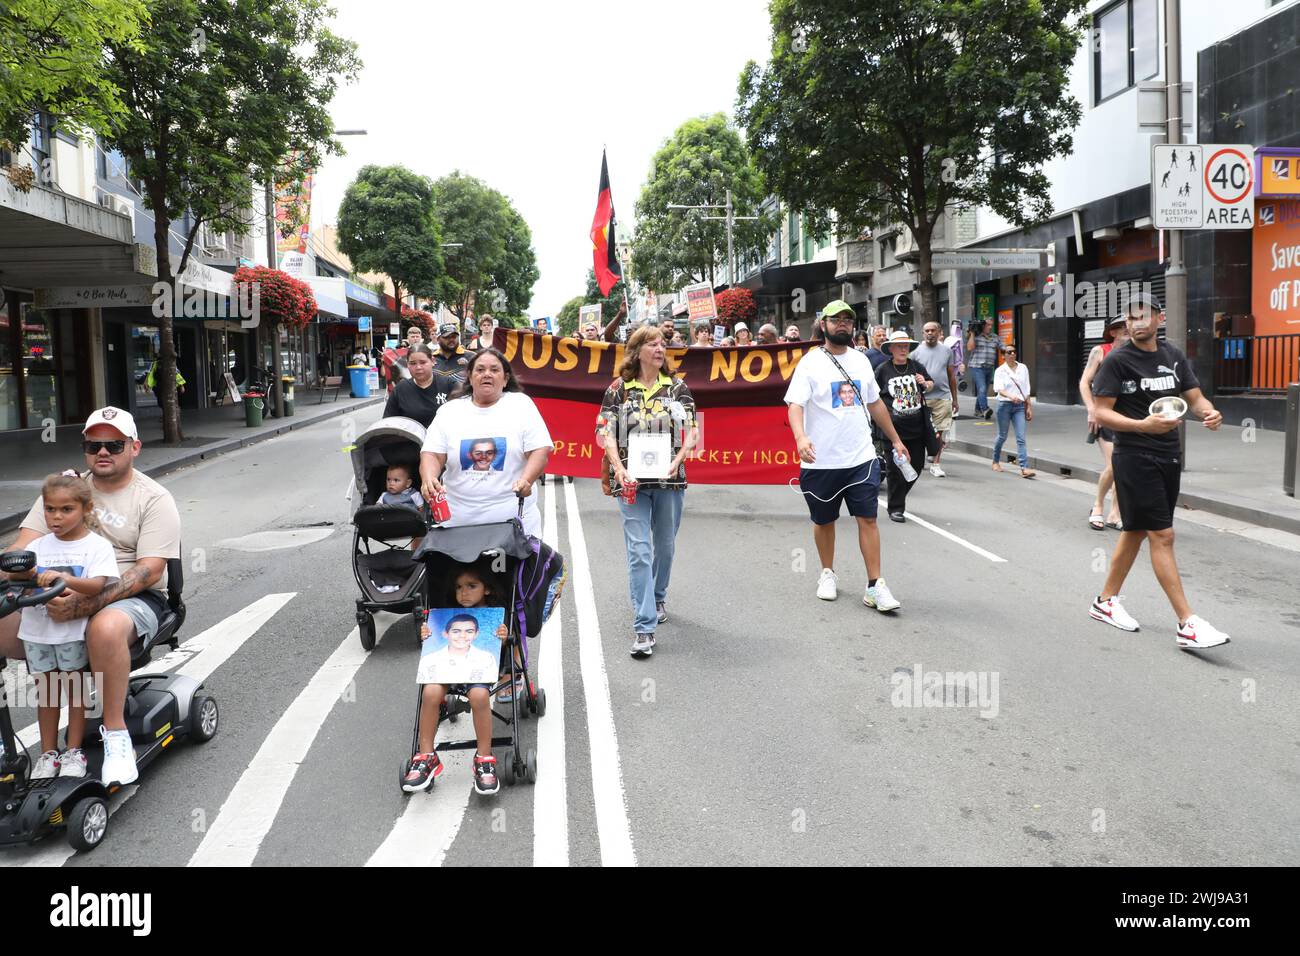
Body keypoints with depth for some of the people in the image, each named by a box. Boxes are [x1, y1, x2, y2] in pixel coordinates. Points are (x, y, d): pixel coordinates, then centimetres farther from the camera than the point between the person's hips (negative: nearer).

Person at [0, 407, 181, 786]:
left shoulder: (154, 498, -4)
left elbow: (150, 570, -15)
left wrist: (89, 604, -28)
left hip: (133, 598, -6)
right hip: (64, 597, 6)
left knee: (105, 627, -38)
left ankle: (116, 735, -24)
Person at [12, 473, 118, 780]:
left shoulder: (96, 546, -6)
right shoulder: (38, 546, 8)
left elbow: (97, 586, -20)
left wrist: (64, 579, -36)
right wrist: (24, 574, -19)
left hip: (73, 630, -4)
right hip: (37, 630, 4)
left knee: (75, 687, 7)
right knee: (45, 691, 12)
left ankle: (74, 751, 18)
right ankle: (48, 753, 23)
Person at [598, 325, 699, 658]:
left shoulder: (677, 388, 7)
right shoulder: (618, 390, 3)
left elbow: (692, 432, 3)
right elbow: (606, 434, -1)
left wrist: (677, 460, -15)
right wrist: (619, 468, -15)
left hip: (669, 480, 2)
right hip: (633, 482, -2)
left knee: (665, 545, 15)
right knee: (639, 552, -9)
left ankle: (658, 596, 42)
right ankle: (644, 628, -8)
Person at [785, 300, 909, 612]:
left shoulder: (860, 360, 10)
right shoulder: (810, 362, -6)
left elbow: (875, 403, 20)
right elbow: (795, 404, -18)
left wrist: (895, 440, 22)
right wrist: (800, 436, -37)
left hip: (862, 458, 3)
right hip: (821, 461, -3)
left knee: (868, 518, -1)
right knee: (824, 521, 12)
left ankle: (875, 586, 2)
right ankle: (828, 574, 32)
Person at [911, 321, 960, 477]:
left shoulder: (947, 351, 8)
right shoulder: (916, 351, 3)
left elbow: (951, 376, 14)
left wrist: (954, 399, 13)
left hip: (943, 397, 1)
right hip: (922, 398, -1)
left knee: (940, 432, 0)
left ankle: (935, 464, 7)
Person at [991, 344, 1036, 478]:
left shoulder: (1023, 368, 8)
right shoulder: (1000, 370, -3)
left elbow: (1026, 390, 13)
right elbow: (998, 389, -18)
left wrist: (1029, 407, 11)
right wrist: (1010, 396, -36)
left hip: (1019, 406, 2)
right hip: (1005, 405, -2)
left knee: (1021, 438, -7)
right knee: (1002, 436, 9)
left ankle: (1024, 468, -13)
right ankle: (996, 461, 32)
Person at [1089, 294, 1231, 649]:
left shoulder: (1174, 357, 10)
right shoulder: (1118, 360, -8)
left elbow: (1194, 397, 10)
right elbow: (1100, 412, -12)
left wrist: (1209, 412, -14)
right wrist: (1142, 425, -27)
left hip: (1169, 457, 7)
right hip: (1135, 458, -7)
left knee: (1136, 531, 14)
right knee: (1162, 536, -8)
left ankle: (1106, 601, 28)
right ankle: (1187, 624, -6)